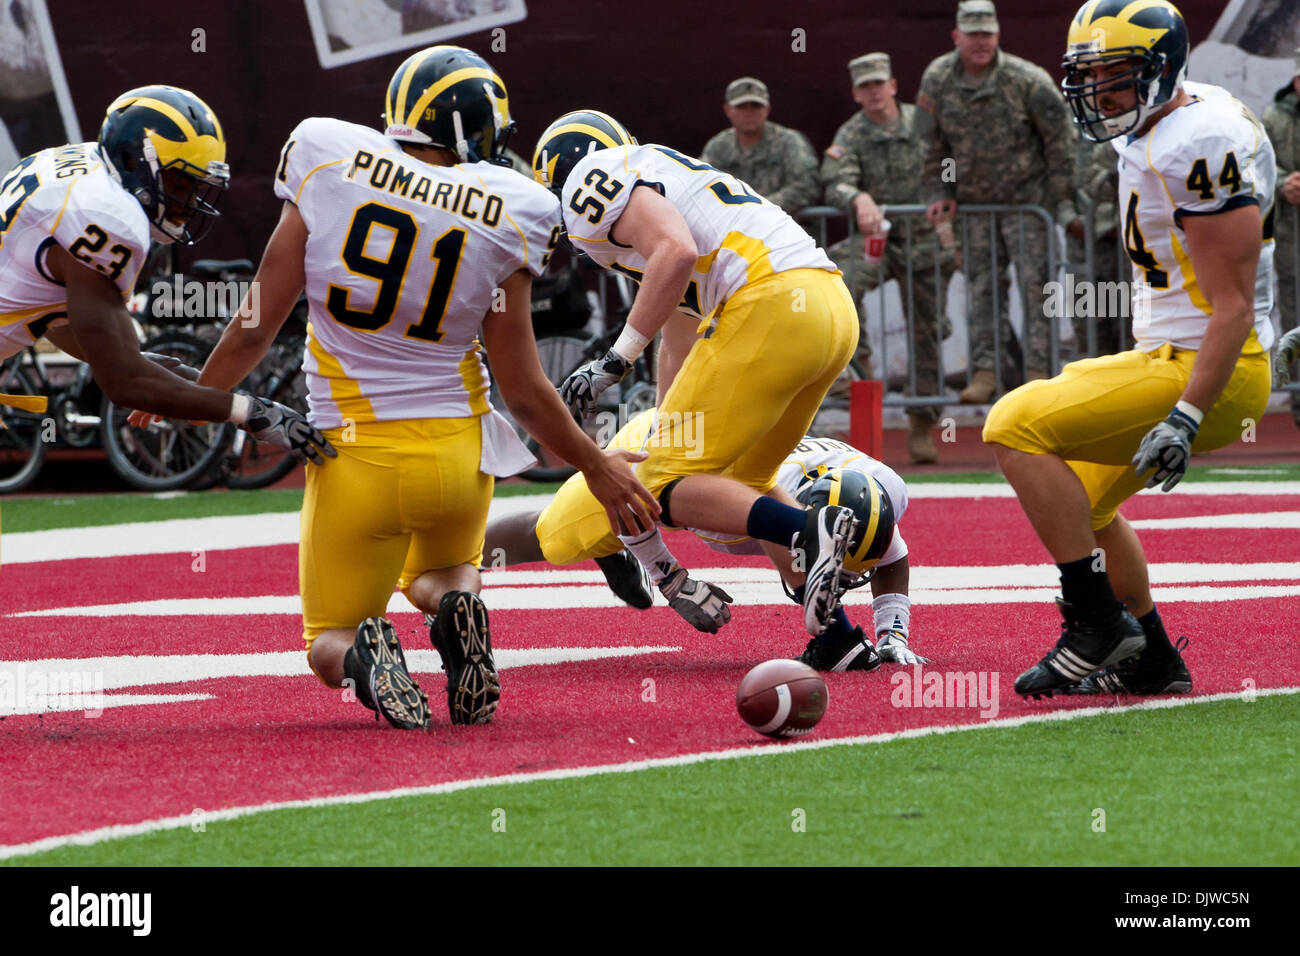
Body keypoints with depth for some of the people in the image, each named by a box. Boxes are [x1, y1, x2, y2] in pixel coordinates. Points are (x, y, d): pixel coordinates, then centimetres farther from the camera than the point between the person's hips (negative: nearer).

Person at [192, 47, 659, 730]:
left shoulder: (329, 165, -9)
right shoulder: (503, 216, -8)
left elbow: (258, 326, -4)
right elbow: (523, 388, -2)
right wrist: (598, 469, 15)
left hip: (356, 456, -1)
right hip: (456, 453, 1)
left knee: (329, 642, 18)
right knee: (438, 574, 33)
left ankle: (362, 653, -20)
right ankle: (457, 607, -5)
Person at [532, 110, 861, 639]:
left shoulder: (594, 178, 5)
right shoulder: (660, 180, 34)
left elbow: (677, 251, -14)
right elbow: (679, 344, 44)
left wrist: (615, 360, -9)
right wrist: (664, 435, 56)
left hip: (770, 307, -9)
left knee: (666, 487, -3)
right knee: (743, 482, 24)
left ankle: (808, 531, -24)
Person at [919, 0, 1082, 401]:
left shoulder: (1027, 80, -13)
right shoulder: (937, 81, -3)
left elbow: (1060, 143, -7)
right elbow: (932, 145, 10)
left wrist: (1064, 204, -7)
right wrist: (938, 195, 3)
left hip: (1027, 199, -4)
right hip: (974, 202, 4)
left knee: (1034, 284, -8)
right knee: (981, 287, 2)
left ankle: (1038, 369, -7)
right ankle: (984, 369, 5)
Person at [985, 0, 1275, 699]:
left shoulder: (1200, 146, -21)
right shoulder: (1155, 133, 11)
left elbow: (1234, 307, -23)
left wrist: (1184, 419, -28)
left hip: (1206, 372, -11)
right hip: (1167, 356, 11)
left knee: (1017, 426, -18)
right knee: (1081, 500, 24)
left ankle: (1097, 624, -15)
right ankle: (1151, 662, 30)